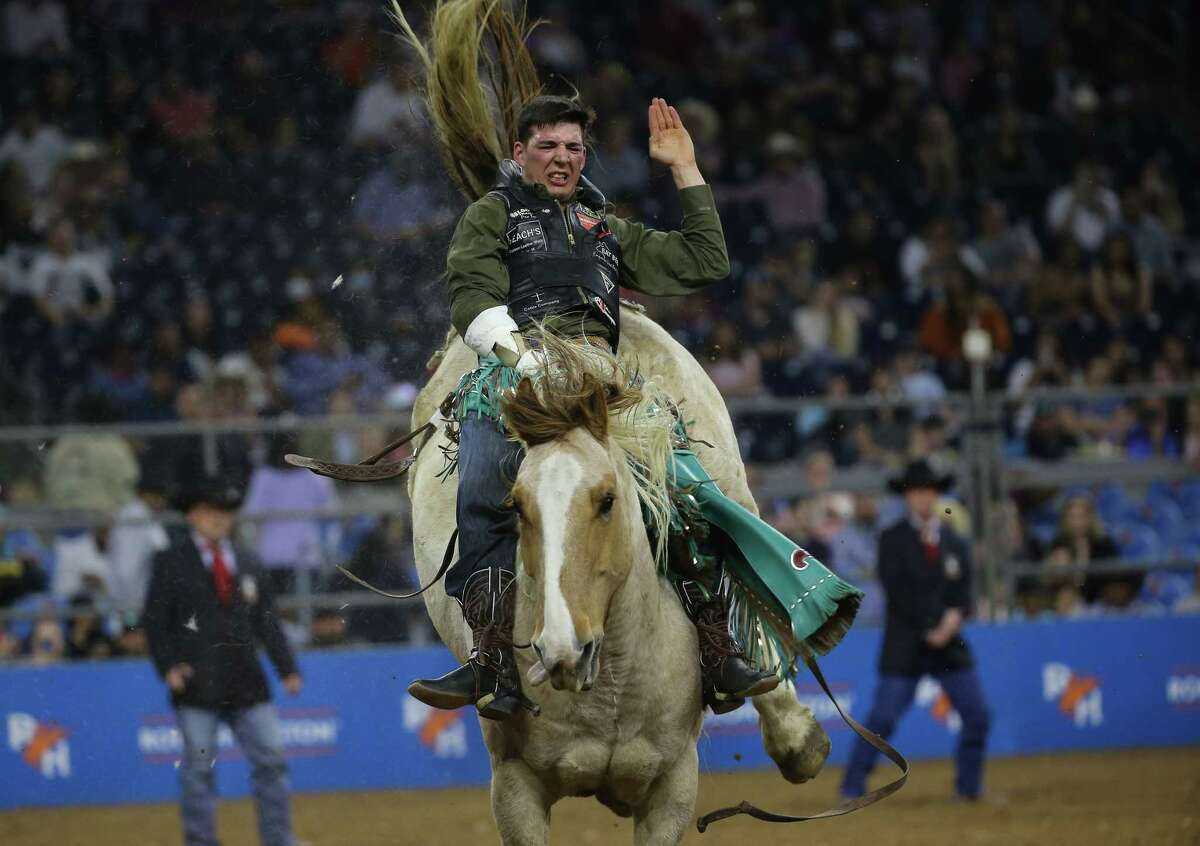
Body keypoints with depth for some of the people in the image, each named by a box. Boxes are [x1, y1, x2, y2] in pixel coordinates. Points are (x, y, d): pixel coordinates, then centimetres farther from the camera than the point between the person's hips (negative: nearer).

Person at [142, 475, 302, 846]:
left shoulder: (247, 563, 14)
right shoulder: (171, 563, 1)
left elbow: (266, 621, 15)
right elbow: (155, 621, -2)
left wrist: (287, 668, 6)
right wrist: (168, 667, -15)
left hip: (245, 684, 4)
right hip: (196, 685, -4)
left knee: (271, 759, 2)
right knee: (199, 767, -2)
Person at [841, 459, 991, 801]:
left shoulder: (955, 543, 11)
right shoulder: (892, 540, -1)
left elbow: (962, 592, 6)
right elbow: (897, 592, -11)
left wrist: (955, 616, -15)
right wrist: (931, 627, -16)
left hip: (949, 644, 4)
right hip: (905, 645, -4)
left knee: (977, 717, -1)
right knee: (882, 718, -9)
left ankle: (968, 786, 12)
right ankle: (852, 789, -2)